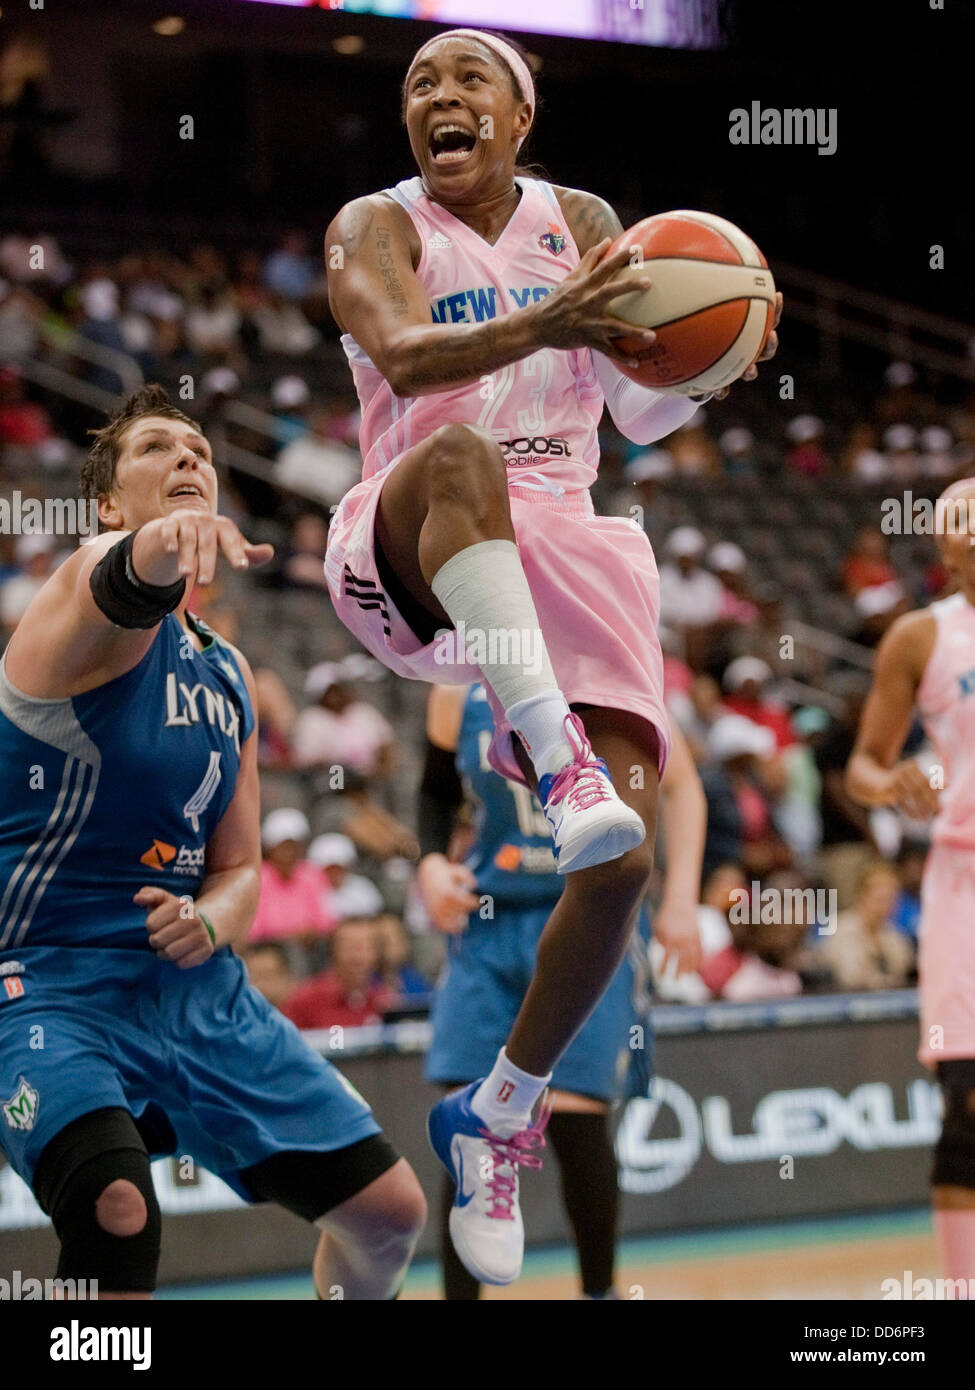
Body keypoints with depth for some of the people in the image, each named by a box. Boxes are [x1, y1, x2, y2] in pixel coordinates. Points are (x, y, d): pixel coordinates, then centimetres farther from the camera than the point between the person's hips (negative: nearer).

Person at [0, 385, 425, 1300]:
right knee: (119, 1210, -36)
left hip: (198, 988, 8)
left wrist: (210, 923, -7)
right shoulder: (87, 589, -10)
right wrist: (162, 543, -62)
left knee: (389, 1210, 8)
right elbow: (120, 587, -38)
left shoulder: (226, 673, 13)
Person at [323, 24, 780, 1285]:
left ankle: (497, 1113, 8)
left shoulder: (582, 223, 14)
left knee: (624, 862, -13)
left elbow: (642, 416, 12)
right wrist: (540, 325, -38)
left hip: (560, 550, 4)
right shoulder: (376, 227, 2)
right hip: (404, 560, -4)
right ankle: (555, 759, -52)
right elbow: (403, 357, -20)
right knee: (459, 451, -41)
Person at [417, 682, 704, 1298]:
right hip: (490, 924, 3)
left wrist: (681, 900, -5)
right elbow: (437, 794, 19)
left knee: (574, 1114, -10)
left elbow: (680, 783, 2)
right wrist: (431, 862, -1)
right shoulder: (458, 698, 2)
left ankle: (601, 1292, 13)